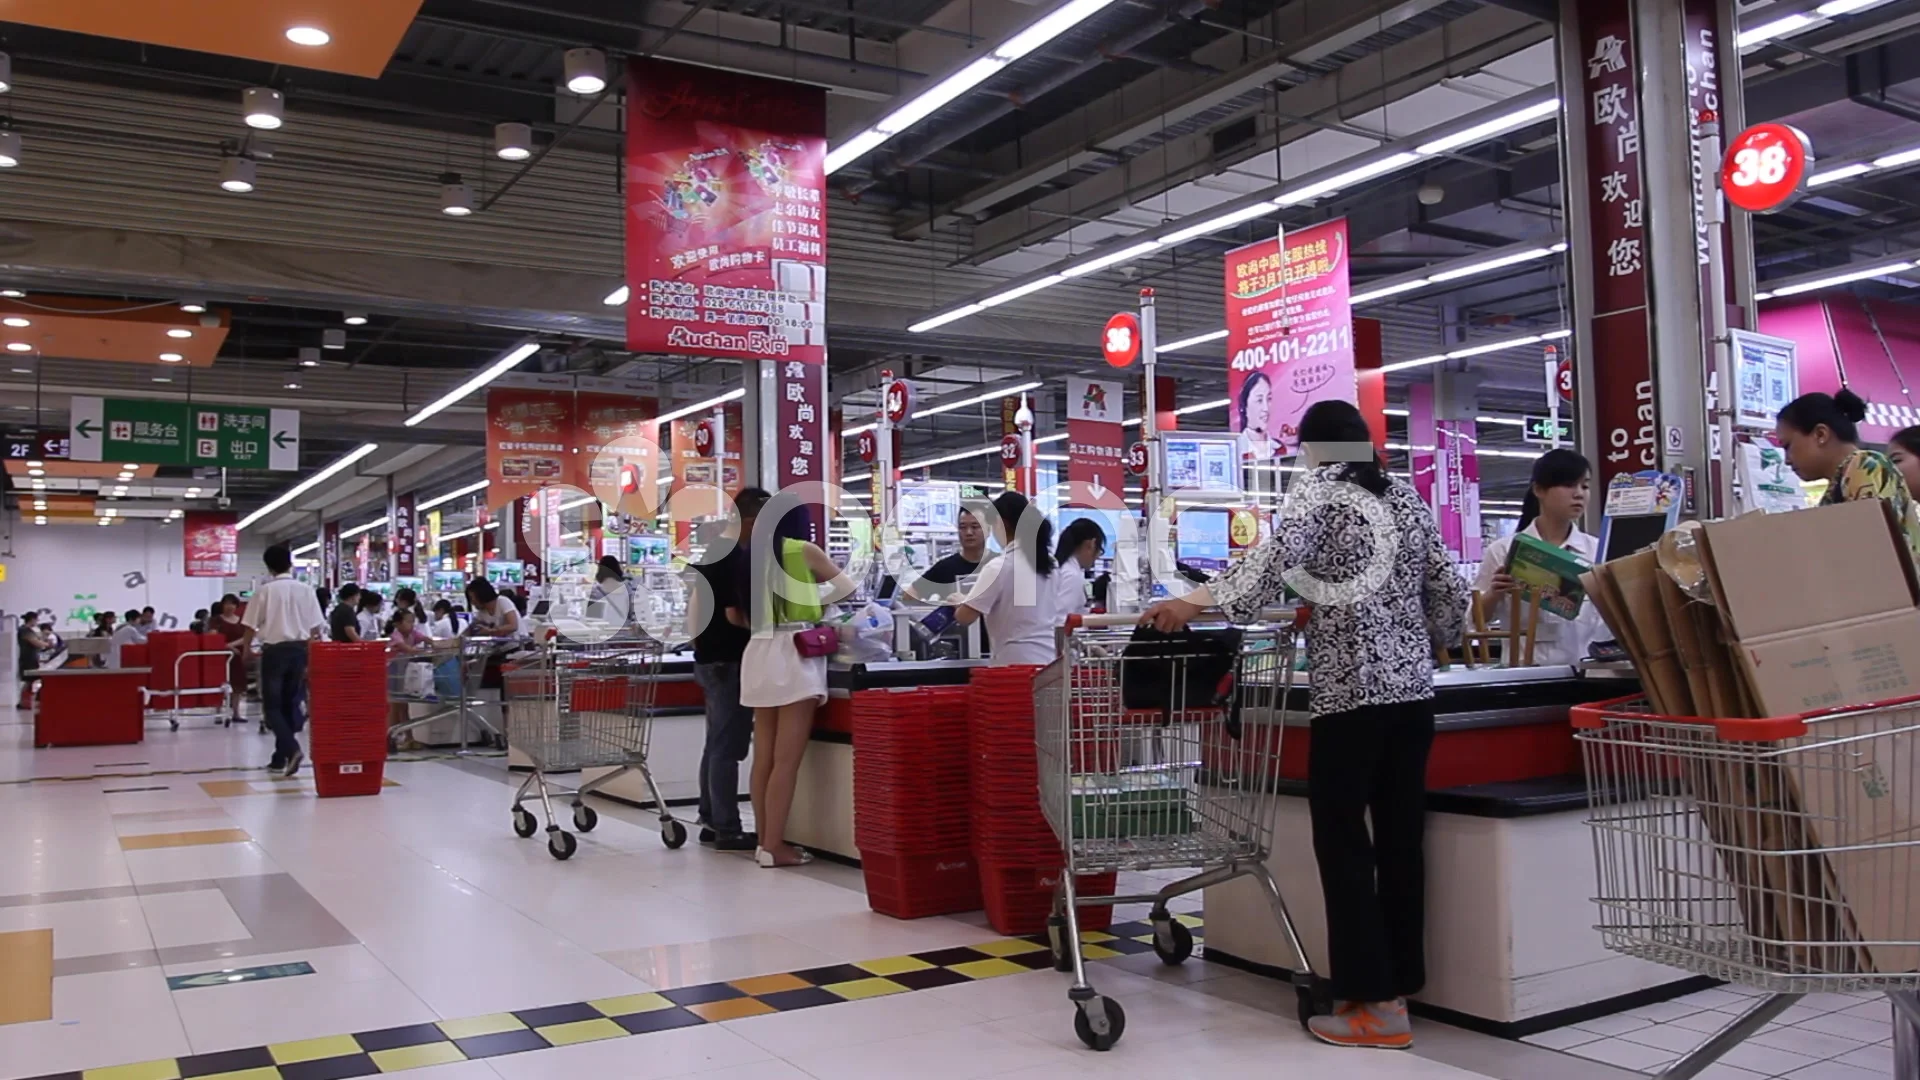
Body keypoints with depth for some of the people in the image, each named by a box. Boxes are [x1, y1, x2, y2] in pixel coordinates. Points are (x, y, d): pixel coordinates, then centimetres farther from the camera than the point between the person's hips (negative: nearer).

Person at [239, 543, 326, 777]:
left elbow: (251, 626, -3)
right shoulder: (305, 591, 1)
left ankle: (291, 749, -18)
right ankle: (281, 758, 15)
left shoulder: (264, 591, -6)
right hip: (299, 650, 3)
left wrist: (245, 651, 14)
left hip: (274, 650, -3)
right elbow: (315, 629, 2)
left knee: (272, 705, 3)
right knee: (291, 704, 11)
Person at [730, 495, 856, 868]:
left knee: (764, 757, 9)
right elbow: (846, 586, 12)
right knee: (787, 760, -6)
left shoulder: (751, 557, 14)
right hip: (793, 655, -6)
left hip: (759, 654, 6)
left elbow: (735, 614, 16)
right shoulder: (804, 551, 0)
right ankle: (774, 846, -6)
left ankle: (765, 840, 15)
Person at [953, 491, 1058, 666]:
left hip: (1016, 662, -7)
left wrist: (959, 604, 8)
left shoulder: (999, 567, -13)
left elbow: (965, 617, -12)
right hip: (1048, 659, 7)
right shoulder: (1046, 559, 10)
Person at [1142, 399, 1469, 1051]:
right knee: (1400, 837, 10)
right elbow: (1449, 593, 15)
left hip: (1351, 687, -6)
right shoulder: (1406, 497, 16)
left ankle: (1376, 1005, 2)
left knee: (1343, 840, 0)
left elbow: (1274, 561, -18)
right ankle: (1398, 987, 17)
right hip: (1412, 688, 7)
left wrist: (1194, 603, -14)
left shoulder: (1318, 489, -1)